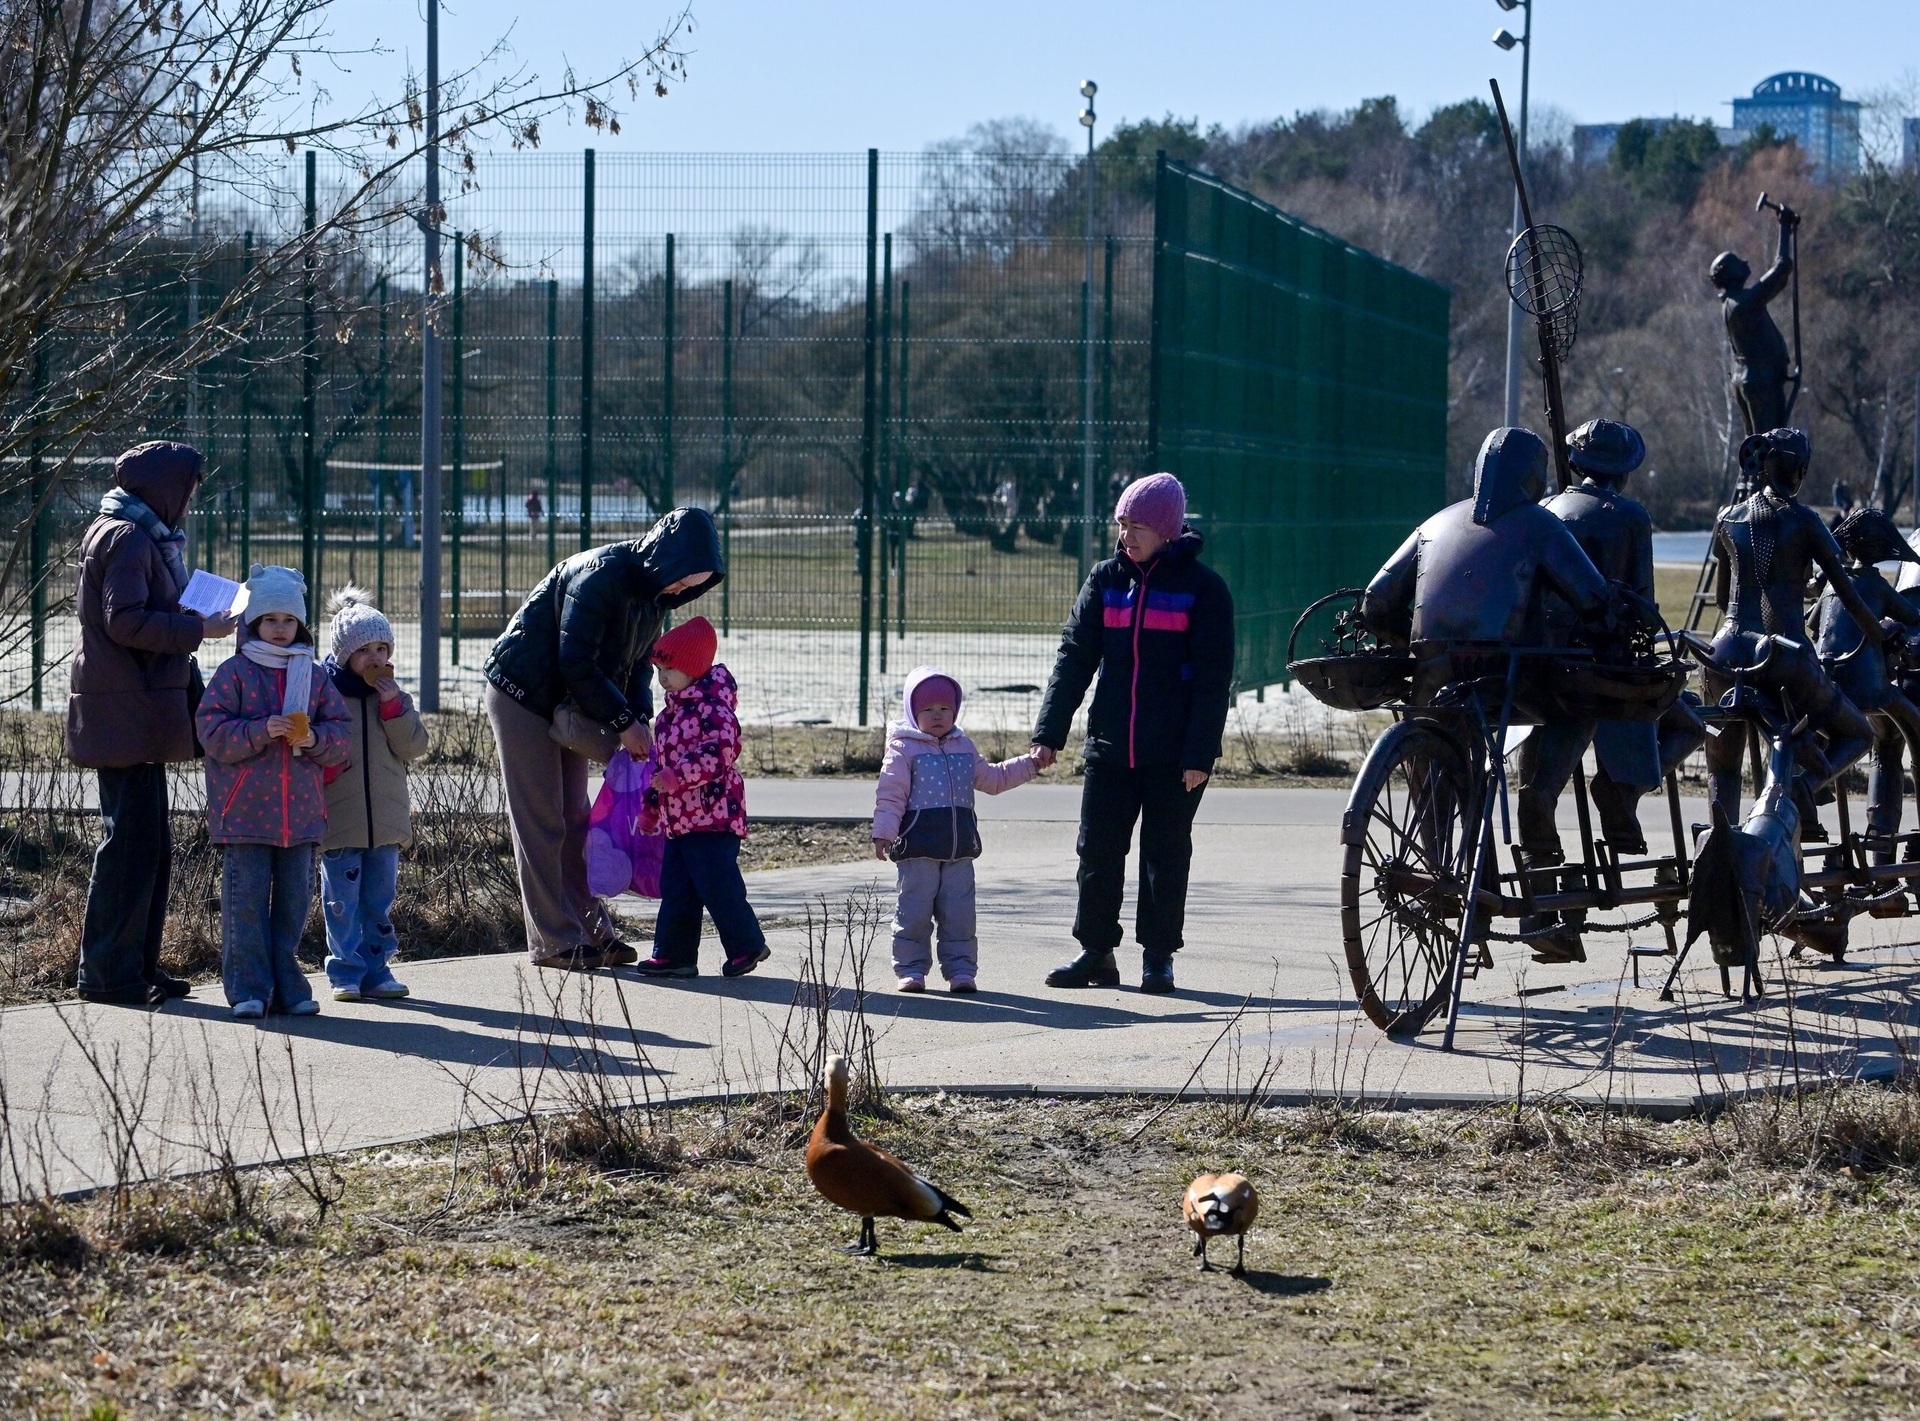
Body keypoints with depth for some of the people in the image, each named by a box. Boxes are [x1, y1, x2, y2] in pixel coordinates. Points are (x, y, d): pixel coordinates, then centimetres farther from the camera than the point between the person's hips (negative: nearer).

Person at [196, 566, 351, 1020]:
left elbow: (340, 740, 9)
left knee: (294, 903, 5)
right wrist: (261, 731, -20)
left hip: (300, 811, 3)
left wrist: (314, 739, -12)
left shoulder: (314, 678, 11)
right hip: (245, 810, -3)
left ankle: (288, 986, 12)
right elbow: (212, 731, -7)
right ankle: (248, 990, 0)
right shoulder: (234, 672, 1)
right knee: (246, 901, -4)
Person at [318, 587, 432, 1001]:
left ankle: (376, 970, 16)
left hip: (386, 820, 4)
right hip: (339, 820, -4)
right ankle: (345, 972, 6)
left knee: (379, 900, 9)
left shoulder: (393, 696, 9)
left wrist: (394, 706, -9)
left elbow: (415, 747, 0)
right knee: (342, 901, -1)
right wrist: (322, 766, -20)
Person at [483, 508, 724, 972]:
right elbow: (577, 663, -27)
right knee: (540, 822, -6)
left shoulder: (653, 590, 0)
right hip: (523, 694, -9)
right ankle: (553, 941, -4)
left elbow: (637, 662, 8)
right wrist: (624, 722, -23)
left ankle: (590, 930, 12)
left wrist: (640, 718, -8)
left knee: (574, 820, 9)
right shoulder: (601, 575, -27)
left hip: (567, 705, 9)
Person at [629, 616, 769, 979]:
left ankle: (747, 944, 7)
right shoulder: (669, 711, 17)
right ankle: (674, 954, 11)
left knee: (717, 882, -7)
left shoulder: (712, 707, -13)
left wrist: (678, 775, -29)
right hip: (678, 818, 9)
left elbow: (721, 751, -25)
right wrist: (651, 806, 26)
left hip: (713, 816, -9)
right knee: (676, 887, 8)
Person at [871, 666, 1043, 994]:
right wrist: (883, 832, -15)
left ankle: (960, 969, 9)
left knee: (959, 914, 4)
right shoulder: (903, 749, -2)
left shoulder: (965, 748, 16)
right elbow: (890, 795, -7)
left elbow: (993, 779, 29)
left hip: (960, 850, 5)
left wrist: (1030, 763, 25)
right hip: (917, 848, -5)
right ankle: (911, 968, 7)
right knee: (913, 912, -2)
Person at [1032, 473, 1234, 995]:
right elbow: (1074, 657, 5)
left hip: (1173, 754, -4)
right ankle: (1095, 951, 15)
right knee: (1097, 849, 5)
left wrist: (1200, 753, -13)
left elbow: (1214, 676, -6)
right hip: (1109, 748, 4)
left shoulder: (1202, 587, -4)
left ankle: (1158, 956, 13)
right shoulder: (1106, 579, 7)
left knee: (1166, 854, 4)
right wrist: (1050, 732, -4)